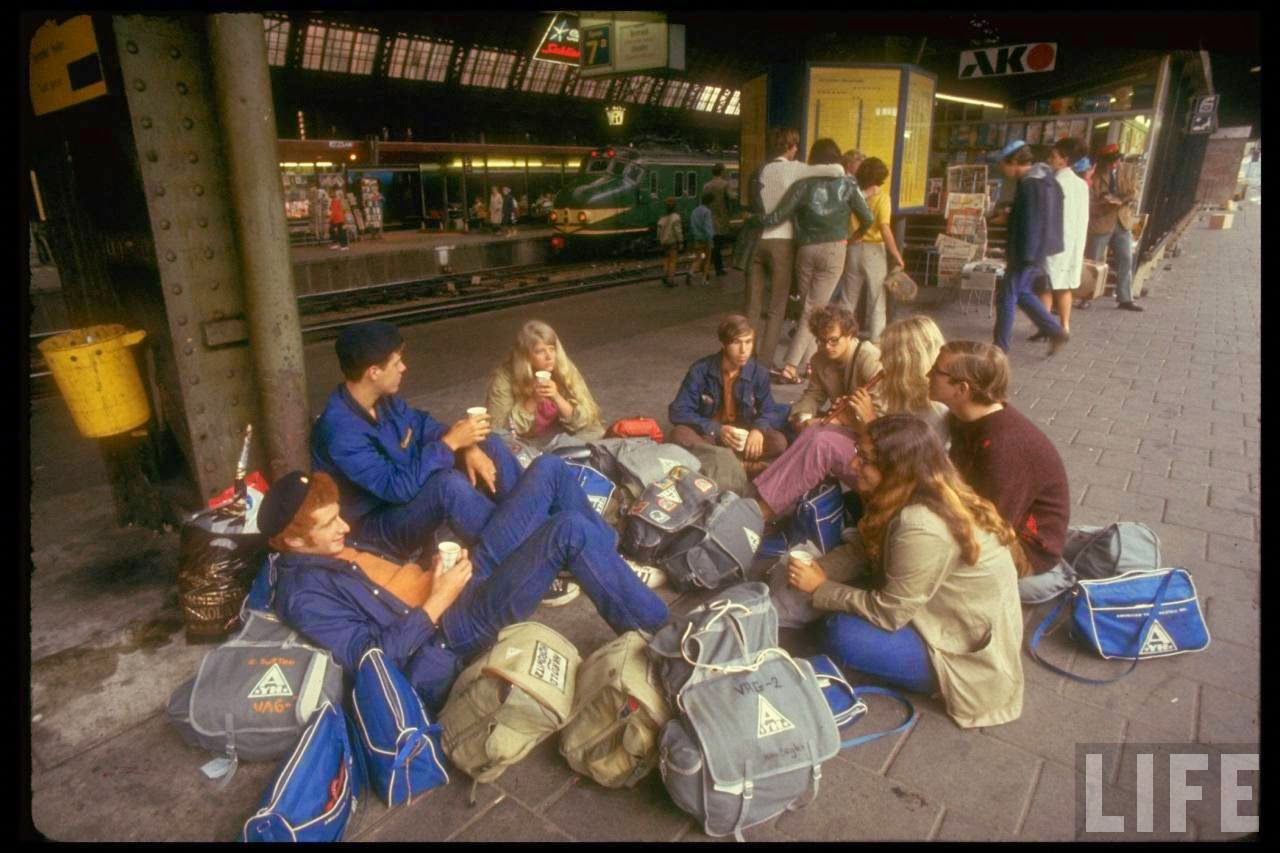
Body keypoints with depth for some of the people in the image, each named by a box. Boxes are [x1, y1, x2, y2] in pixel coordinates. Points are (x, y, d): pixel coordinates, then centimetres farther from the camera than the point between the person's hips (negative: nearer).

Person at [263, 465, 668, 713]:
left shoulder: (338, 547, 14)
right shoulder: (303, 593, -11)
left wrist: (435, 566, 2)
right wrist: (437, 602, -22)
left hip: (464, 579, 9)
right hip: (453, 628, -9)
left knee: (549, 469, -1)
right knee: (570, 531, -28)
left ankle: (614, 558, 12)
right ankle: (655, 631, -12)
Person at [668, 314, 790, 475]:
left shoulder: (758, 373, -7)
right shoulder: (700, 370, -14)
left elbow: (769, 411, 1)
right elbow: (678, 412, -16)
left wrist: (758, 429, -24)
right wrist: (717, 430, -27)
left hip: (741, 436, 2)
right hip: (708, 435, -1)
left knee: (779, 442, -24)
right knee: (679, 435, -33)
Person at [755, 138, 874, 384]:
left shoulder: (803, 184, 0)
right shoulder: (847, 183, 2)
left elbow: (778, 216, -6)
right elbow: (867, 218, 5)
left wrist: (755, 220, 11)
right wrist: (854, 236, 23)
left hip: (806, 250, 1)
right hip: (833, 249, -1)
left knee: (809, 307, 14)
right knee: (814, 310, -2)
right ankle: (790, 366, -9)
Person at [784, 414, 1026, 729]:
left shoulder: (921, 527, -33)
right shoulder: (928, 493, -5)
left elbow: (888, 613, -24)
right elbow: (866, 550, 4)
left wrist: (820, 589, -14)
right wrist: (819, 568, -12)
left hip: (971, 652, -8)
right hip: (948, 614, 9)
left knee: (841, 635, -20)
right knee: (849, 584, 0)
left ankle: (945, 677, 1)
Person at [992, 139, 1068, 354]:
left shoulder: (1030, 185, -19)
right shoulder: (1044, 179, 12)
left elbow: (1032, 224, -22)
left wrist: (1028, 258, -22)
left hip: (1028, 253, -10)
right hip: (1038, 251, 10)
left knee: (1007, 296, -1)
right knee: (1022, 293, 19)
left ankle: (1000, 347, 7)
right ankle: (1055, 332, 19)